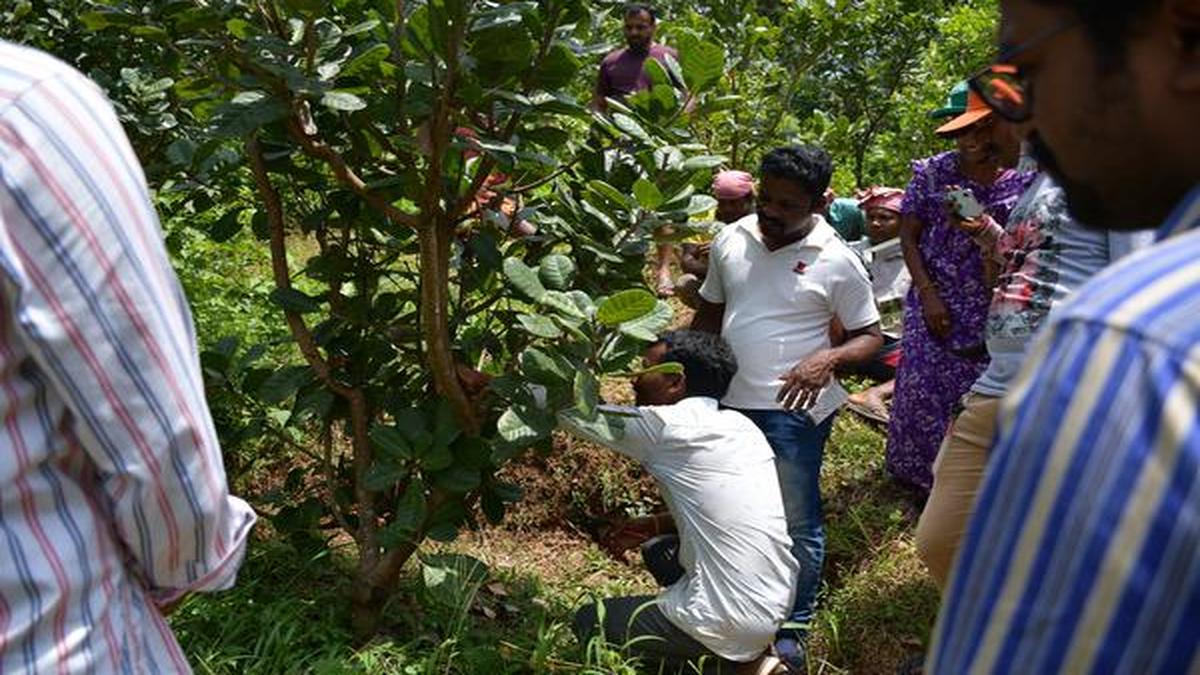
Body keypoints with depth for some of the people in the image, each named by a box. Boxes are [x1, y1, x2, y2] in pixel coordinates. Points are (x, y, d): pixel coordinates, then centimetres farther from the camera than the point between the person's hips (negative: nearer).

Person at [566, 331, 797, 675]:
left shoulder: (670, 426, -15)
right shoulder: (739, 425, 7)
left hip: (734, 620, -8)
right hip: (775, 603, 8)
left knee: (590, 623, 12)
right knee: (658, 553, 29)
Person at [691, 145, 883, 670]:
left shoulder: (837, 262, -10)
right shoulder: (731, 240, 2)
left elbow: (870, 336, -4)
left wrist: (829, 358, -23)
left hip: (792, 411, -4)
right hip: (726, 400, 5)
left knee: (796, 522, 5)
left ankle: (791, 629, 24)